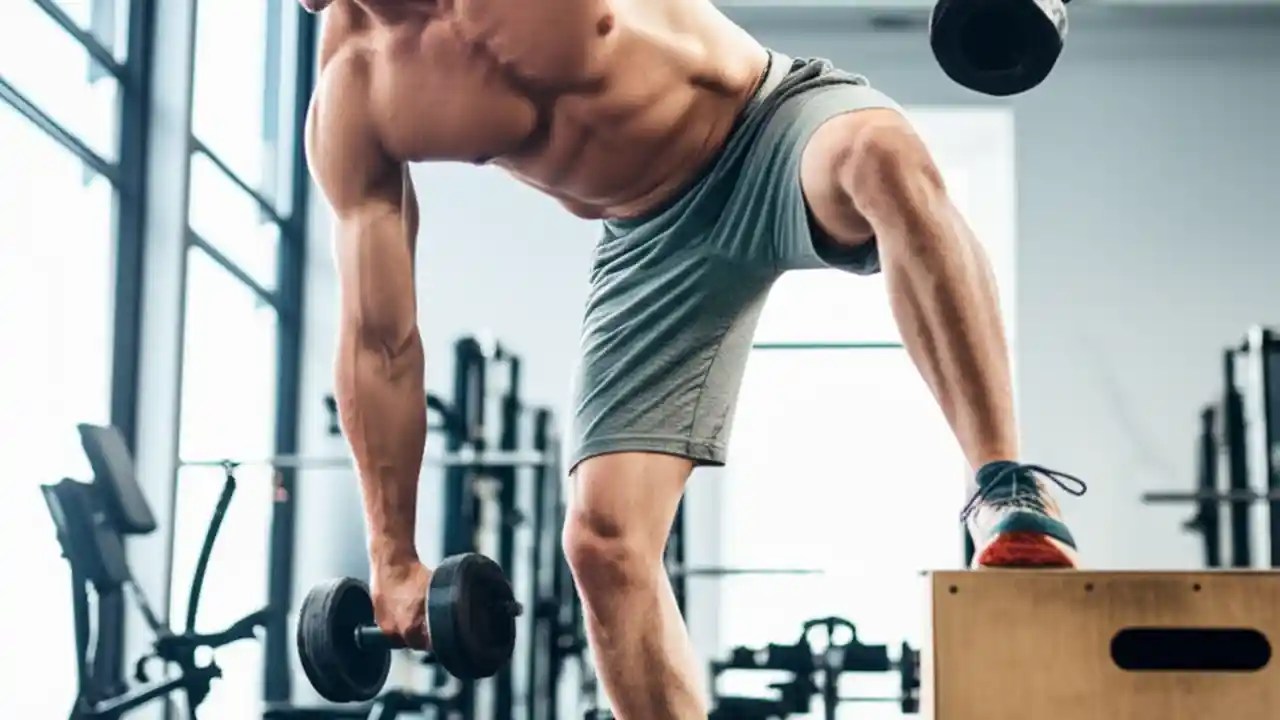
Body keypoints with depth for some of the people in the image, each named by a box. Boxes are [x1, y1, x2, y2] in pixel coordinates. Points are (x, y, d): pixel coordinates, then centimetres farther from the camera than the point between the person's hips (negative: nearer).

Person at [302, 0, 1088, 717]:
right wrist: (394, 555, 0)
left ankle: (1010, 493, -36)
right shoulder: (351, 106, -12)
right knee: (604, 539, -7)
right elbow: (378, 343, -5)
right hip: (658, 243, 3)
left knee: (885, 158, -38)